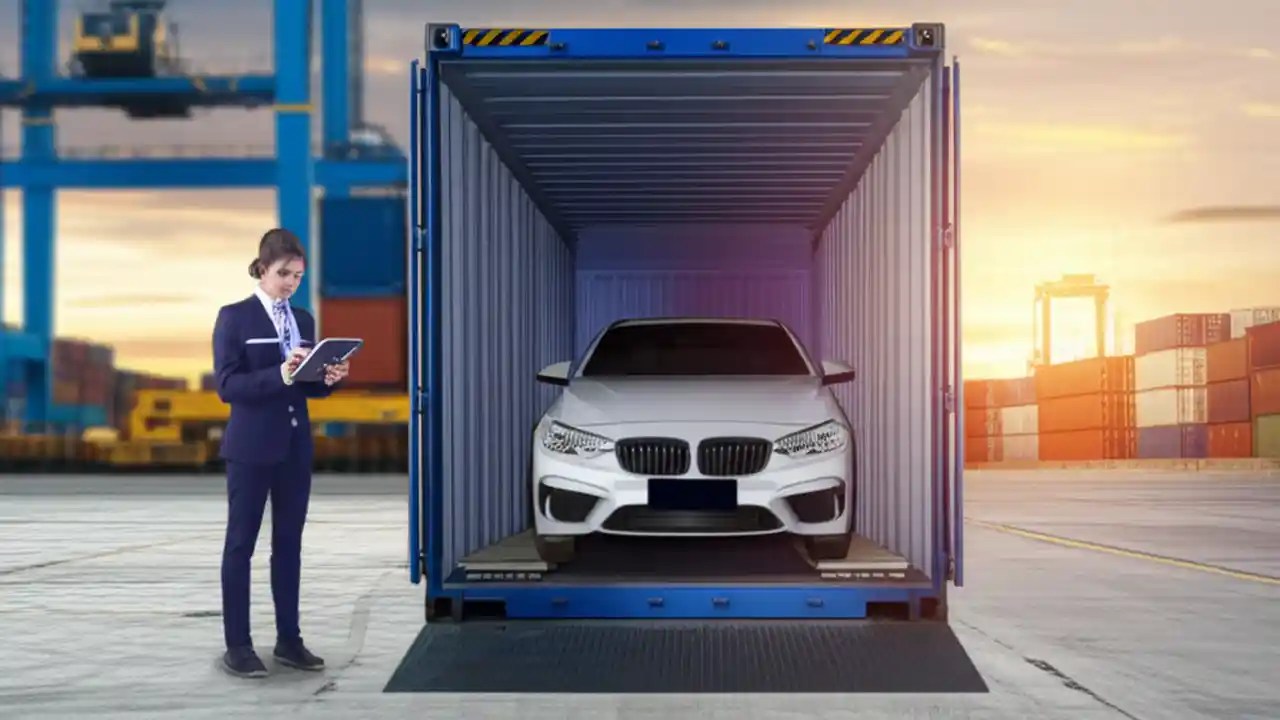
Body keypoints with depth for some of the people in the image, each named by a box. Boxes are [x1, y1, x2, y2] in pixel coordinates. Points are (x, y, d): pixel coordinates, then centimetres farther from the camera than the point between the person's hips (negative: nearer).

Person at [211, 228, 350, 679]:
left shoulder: (303, 320, 11)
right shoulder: (234, 317, -6)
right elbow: (226, 385, -14)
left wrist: (328, 379, -8)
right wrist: (279, 375, -27)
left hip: (296, 446, 6)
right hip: (251, 447, -6)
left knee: (289, 542, 9)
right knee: (241, 543, 1)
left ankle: (289, 639, 16)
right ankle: (237, 645, 5)